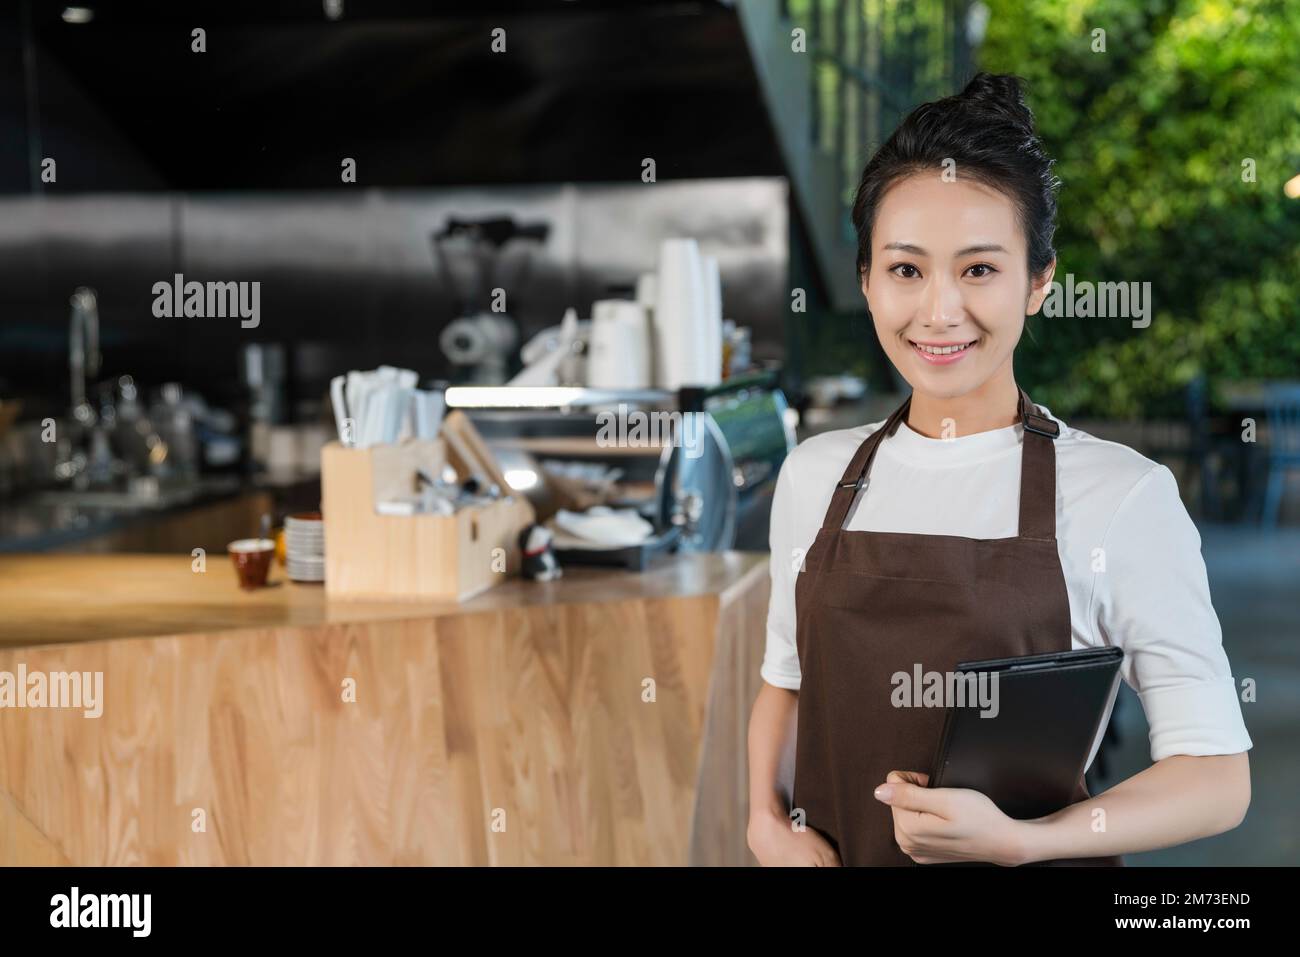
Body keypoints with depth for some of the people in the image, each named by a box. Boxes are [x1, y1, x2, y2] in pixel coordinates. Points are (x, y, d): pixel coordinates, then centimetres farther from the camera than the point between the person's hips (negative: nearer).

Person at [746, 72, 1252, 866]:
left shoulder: (1122, 495, -14)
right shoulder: (816, 475, -2)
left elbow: (1217, 777, -13)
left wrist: (1016, 840, -25)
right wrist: (768, 821, -7)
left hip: (1030, 860, -3)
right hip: (832, 854, 4)